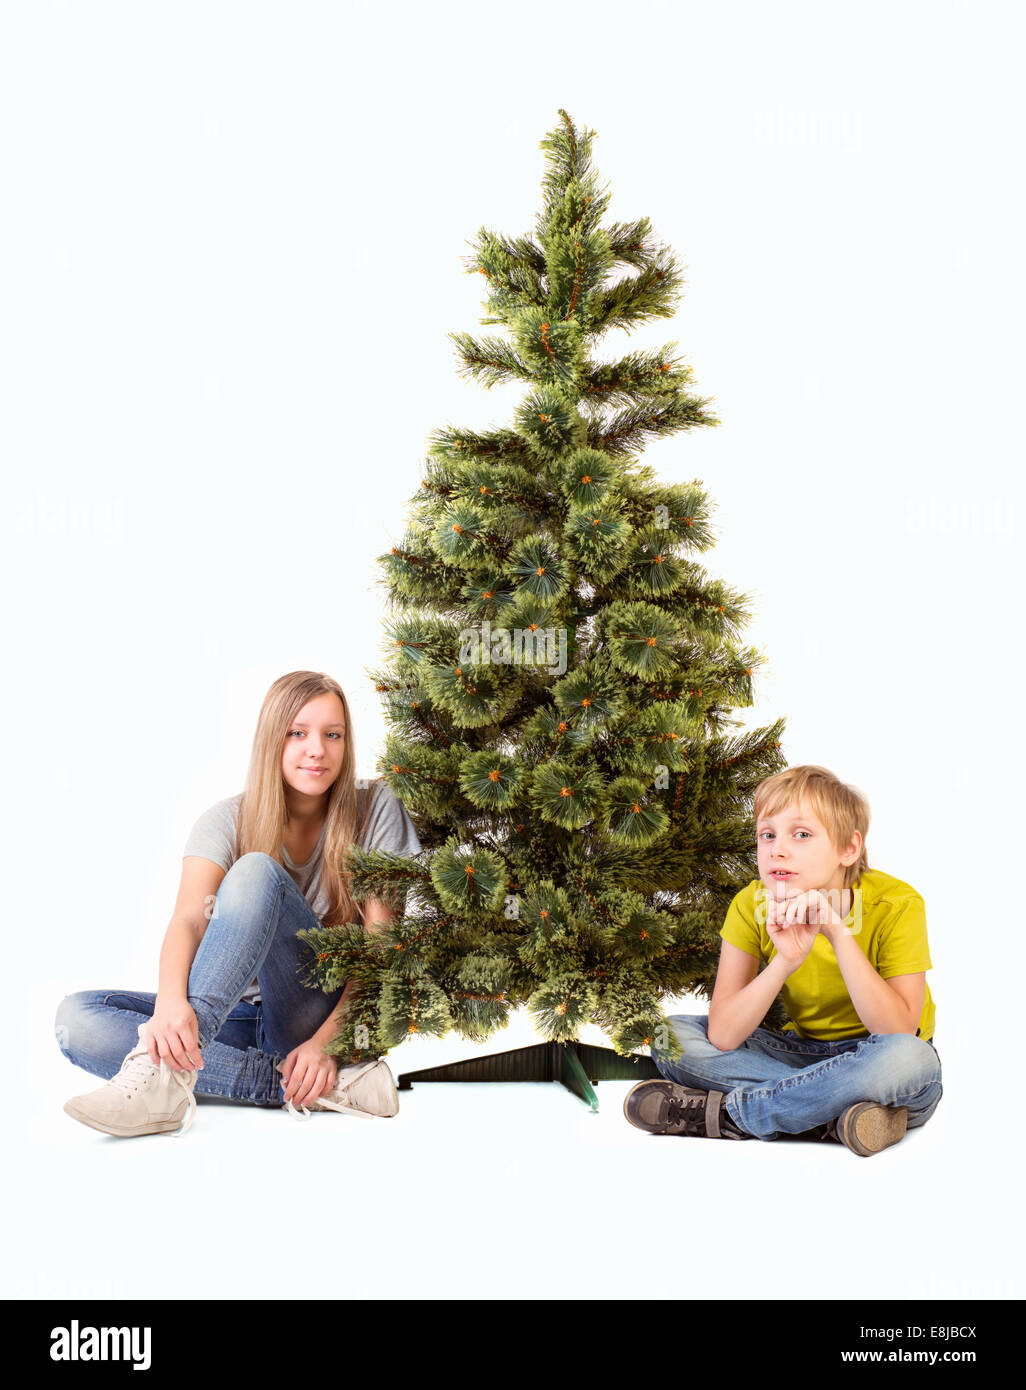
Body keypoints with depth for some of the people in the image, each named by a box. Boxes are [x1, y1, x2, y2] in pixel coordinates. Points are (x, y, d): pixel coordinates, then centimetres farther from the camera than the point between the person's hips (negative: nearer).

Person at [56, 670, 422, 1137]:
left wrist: (326, 1041, -22)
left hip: (339, 1015, -3)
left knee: (257, 871, -27)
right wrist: (171, 1001, -41)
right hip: (241, 1016, 4)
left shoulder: (374, 809, -2)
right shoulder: (229, 820, -1)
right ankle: (301, 1085, -30)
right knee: (76, 1018, -23)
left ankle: (165, 1069, -41)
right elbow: (189, 920, -18)